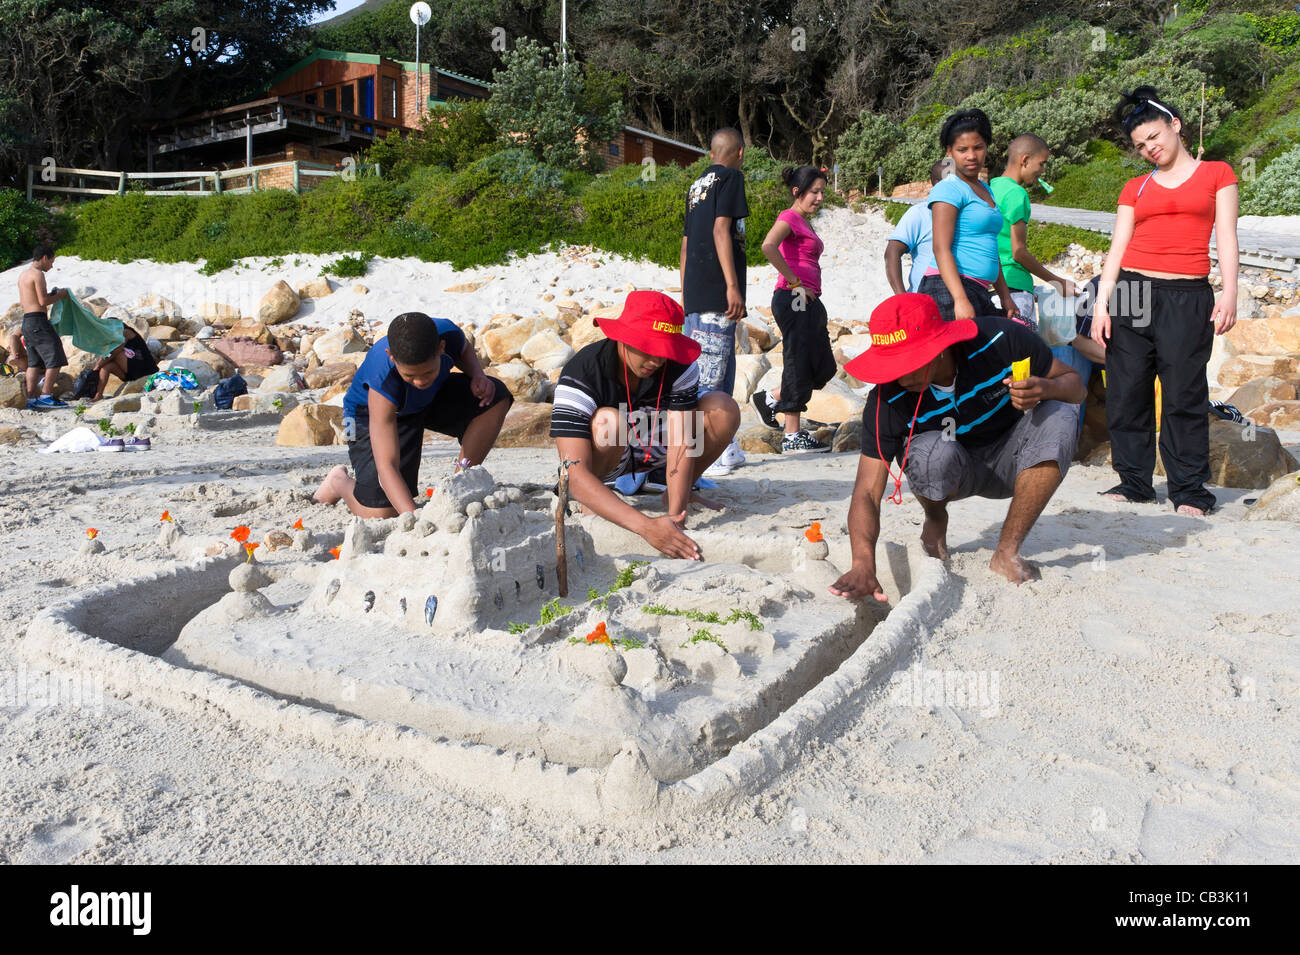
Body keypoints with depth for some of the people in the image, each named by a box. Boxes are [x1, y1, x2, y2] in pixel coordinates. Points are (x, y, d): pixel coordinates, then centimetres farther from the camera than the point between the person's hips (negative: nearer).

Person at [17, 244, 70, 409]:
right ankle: (46, 396, -11)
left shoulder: (23, 274, 20)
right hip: (38, 321, -10)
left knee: (34, 362, 10)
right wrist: (60, 295, 0)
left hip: (26, 321, 10)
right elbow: (43, 301, -16)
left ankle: (30, 399, 6)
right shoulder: (38, 274, -10)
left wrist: (51, 294, 19)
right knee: (55, 359, -7)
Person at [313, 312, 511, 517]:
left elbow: (464, 350, 1)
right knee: (380, 513, -17)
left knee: (496, 398, -20)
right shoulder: (382, 382, -42)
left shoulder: (448, 333, -30)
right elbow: (386, 465, -45)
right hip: (372, 415, -5)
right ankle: (340, 482, 19)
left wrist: (478, 376, -21)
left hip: (431, 399, 5)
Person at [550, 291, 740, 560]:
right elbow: (575, 476, -43)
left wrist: (675, 516, -42)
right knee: (608, 421, -38)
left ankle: (679, 492, 1)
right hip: (606, 453, -3)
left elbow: (682, 443, -28)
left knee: (724, 408, -20)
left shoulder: (681, 365, -23)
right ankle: (590, 500, -11)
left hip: (655, 447, 3)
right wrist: (647, 527, -54)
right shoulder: (581, 375, -34)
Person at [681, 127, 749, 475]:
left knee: (722, 369, 14)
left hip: (695, 292, 9)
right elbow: (721, 229, -14)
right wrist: (733, 285, -18)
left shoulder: (697, 185, 22)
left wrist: (685, 295, 24)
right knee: (709, 375, -9)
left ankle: (725, 449, 19)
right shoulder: (730, 177, -1)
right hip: (716, 291, -9)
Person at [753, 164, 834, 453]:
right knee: (799, 365, -4)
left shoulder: (805, 223, 21)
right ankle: (793, 437, 4)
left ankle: (769, 398, 21)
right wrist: (794, 283, -20)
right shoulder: (789, 217, -7)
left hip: (808, 302, 10)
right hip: (793, 299, -10)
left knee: (824, 368, 11)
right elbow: (768, 246, -26)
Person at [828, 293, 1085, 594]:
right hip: (951, 473, -1)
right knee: (931, 450, -37)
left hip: (1009, 463, 2)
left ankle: (1007, 552, -19)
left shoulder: (1000, 340, -25)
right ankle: (935, 523, 1)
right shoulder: (888, 399, -27)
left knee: (1057, 416, -29)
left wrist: (1046, 389, -35)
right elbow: (867, 492, -29)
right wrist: (862, 564, -46)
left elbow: (1075, 384, -10)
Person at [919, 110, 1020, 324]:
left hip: (978, 294, 9)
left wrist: (1006, 298, 23)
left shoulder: (985, 190, 24)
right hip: (948, 292, -9)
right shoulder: (948, 189, -4)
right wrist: (961, 300, -25)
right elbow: (941, 249, -15)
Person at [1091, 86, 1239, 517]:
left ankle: (1189, 490, 5)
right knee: (1126, 393, 1)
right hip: (1132, 291, 3)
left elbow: (1226, 238, 4)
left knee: (1184, 395, -4)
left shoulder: (1216, 174, 11)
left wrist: (1229, 293, -8)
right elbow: (1118, 246, 10)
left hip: (1188, 296, -2)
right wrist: (1101, 303, -1)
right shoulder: (1135, 188, 16)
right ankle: (1134, 482, 12)